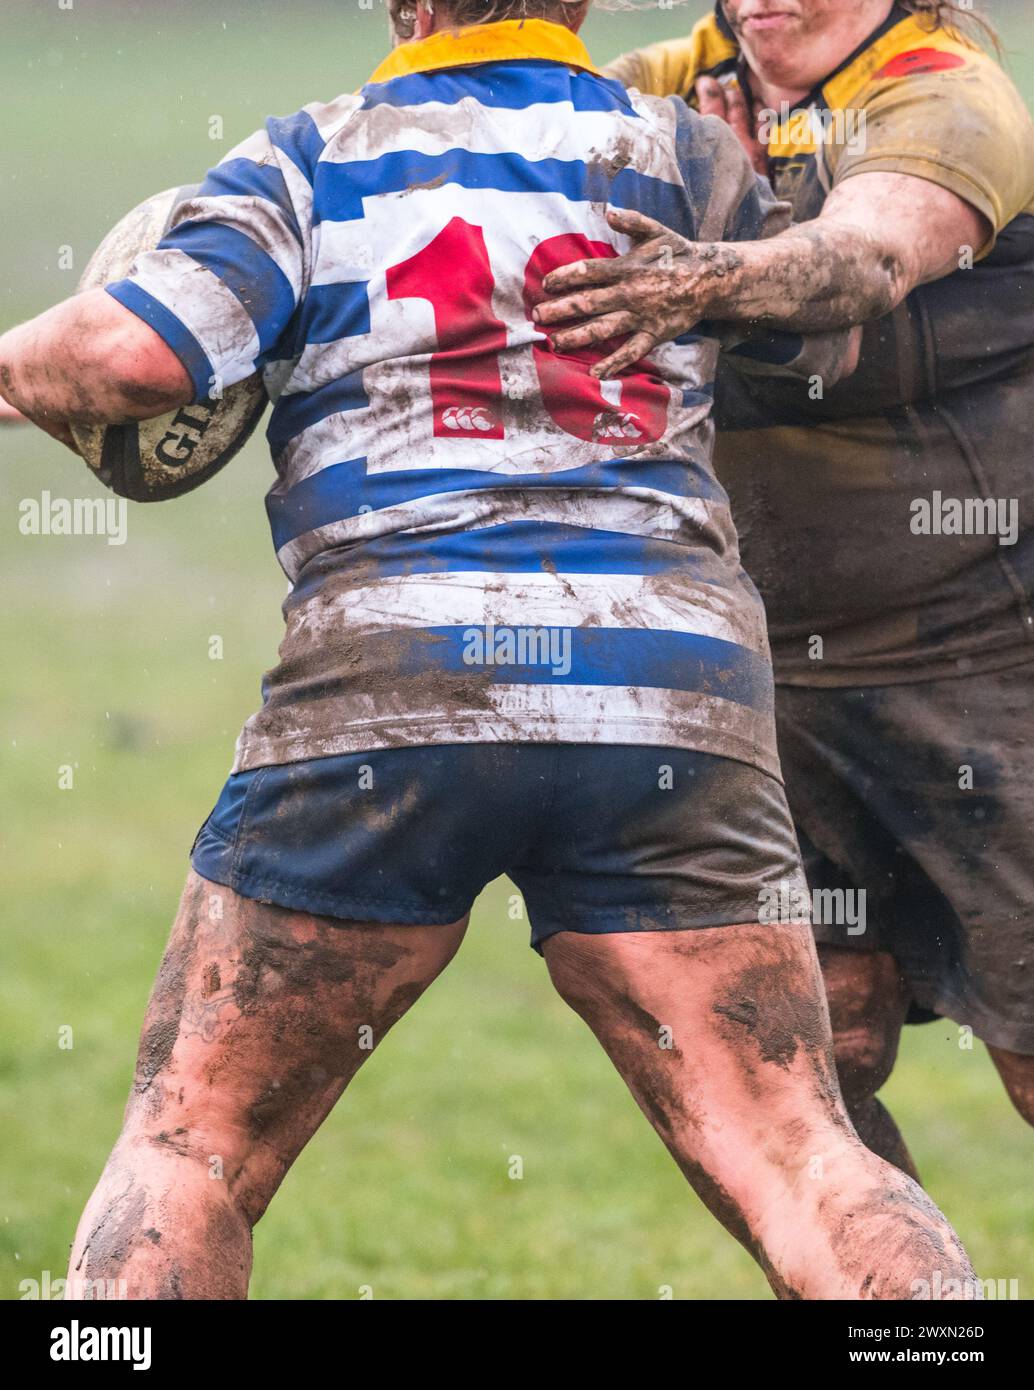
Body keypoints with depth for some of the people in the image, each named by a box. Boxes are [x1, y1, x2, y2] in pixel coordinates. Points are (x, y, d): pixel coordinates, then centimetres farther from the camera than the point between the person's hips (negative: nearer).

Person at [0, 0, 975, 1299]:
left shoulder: (312, 157, 10)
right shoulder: (688, 154, 18)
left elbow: (129, 351, -4)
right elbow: (831, 342, 33)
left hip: (385, 669, -2)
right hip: (679, 695, 2)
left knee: (188, 1143, 9)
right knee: (794, 1158, 1)